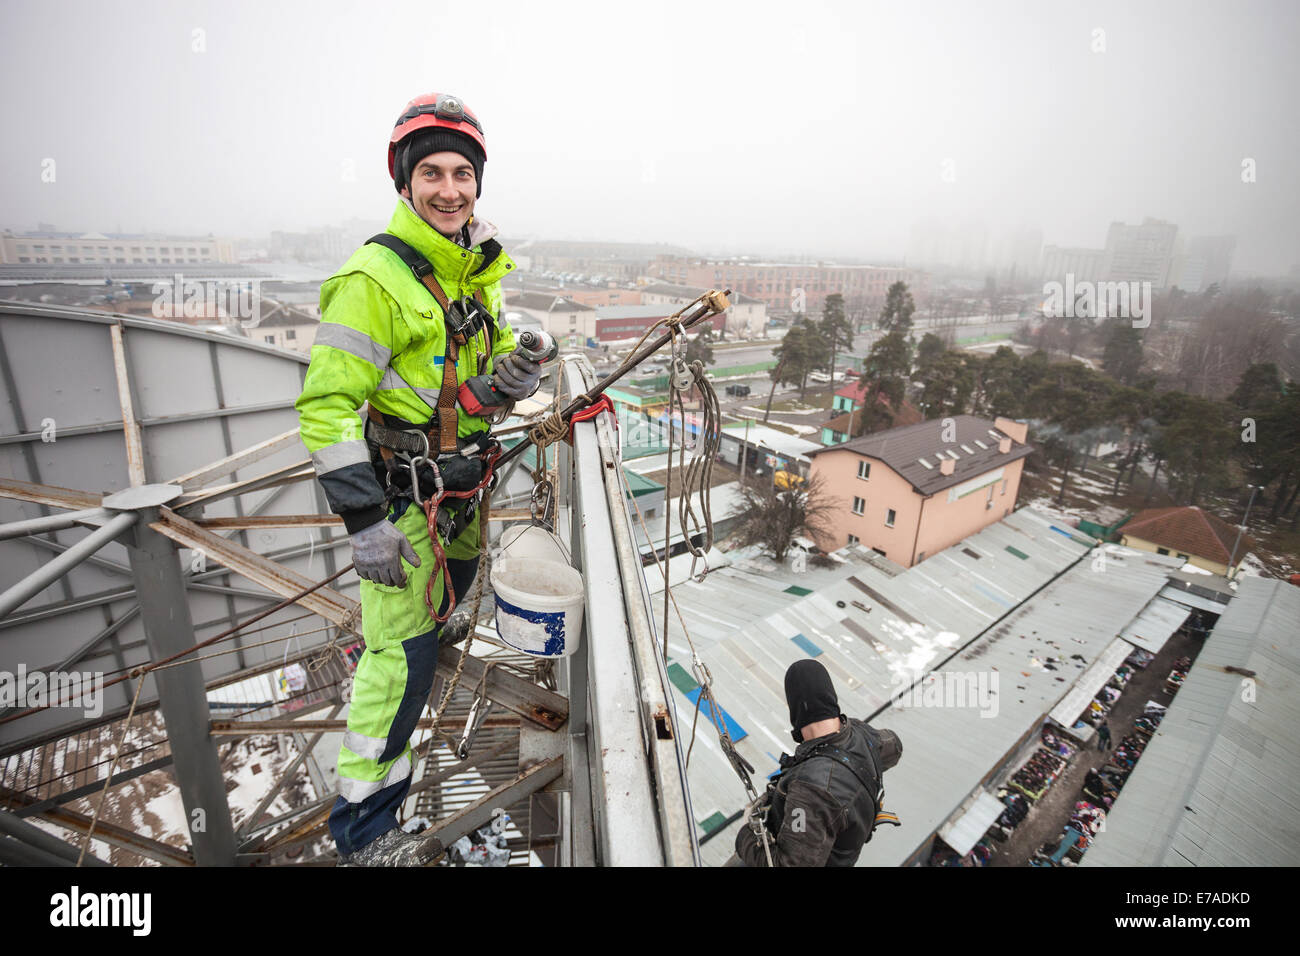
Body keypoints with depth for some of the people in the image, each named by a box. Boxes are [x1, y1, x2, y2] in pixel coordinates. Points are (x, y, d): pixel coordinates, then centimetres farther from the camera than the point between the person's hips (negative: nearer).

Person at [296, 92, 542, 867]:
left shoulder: (478, 268, 8)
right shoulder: (375, 277, -16)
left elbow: (493, 360, 19)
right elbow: (326, 407, -19)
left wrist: (516, 376, -6)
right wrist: (365, 523, -23)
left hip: (465, 483, 8)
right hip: (402, 495, -7)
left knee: (438, 617, 24)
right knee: (402, 654, 0)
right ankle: (364, 828, 19)